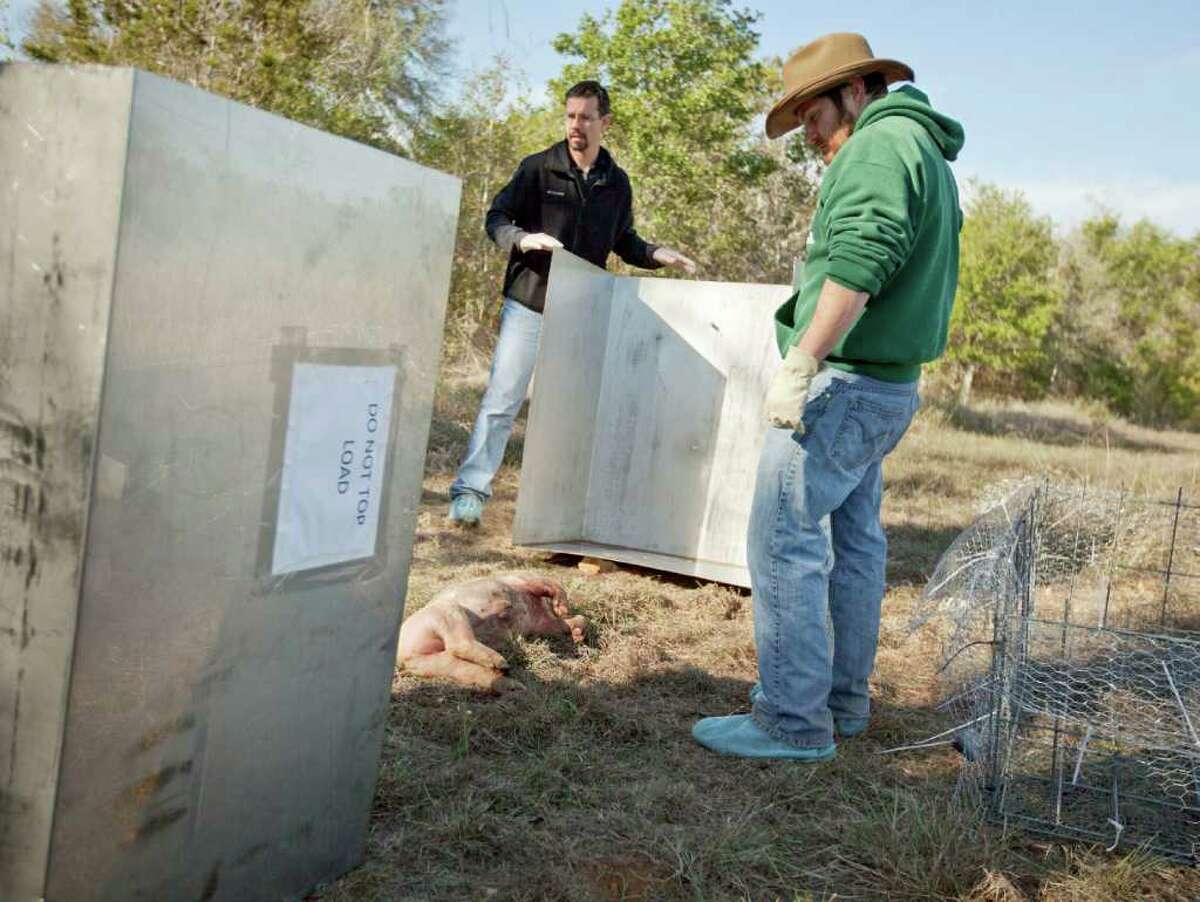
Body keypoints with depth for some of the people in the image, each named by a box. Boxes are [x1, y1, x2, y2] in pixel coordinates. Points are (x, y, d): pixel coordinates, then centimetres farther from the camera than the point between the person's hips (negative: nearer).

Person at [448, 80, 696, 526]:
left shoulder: (617, 183, 9)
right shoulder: (538, 168, -2)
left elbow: (623, 241, 20)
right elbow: (497, 217, -2)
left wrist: (657, 255, 2)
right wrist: (522, 238, -23)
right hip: (529, 304, -3)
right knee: (502, 399, -6)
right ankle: (470, 490, 0)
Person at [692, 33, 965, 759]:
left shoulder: (880, 144, -11)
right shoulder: (926, 156, 21)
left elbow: (858, 263, -26)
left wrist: (802, 361, -28)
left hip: (845, 384, -11)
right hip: (888, 388, 11)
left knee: (783, 538, -9)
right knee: (855, 541, 15)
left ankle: (794, 721, -4)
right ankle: (843, 699, 27)